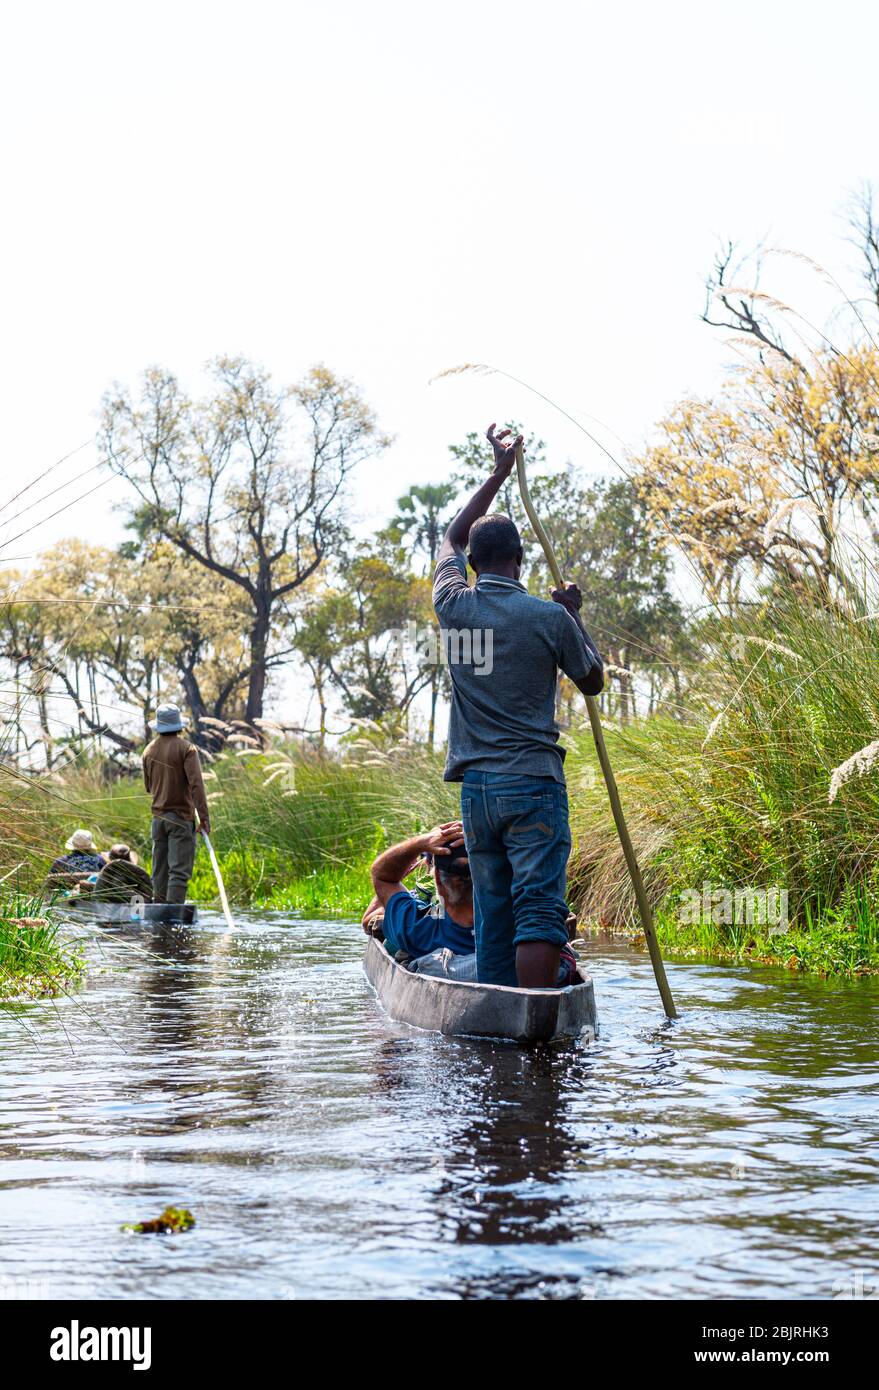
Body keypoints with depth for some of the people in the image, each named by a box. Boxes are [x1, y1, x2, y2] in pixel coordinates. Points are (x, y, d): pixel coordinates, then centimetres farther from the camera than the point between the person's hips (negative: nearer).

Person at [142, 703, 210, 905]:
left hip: (158, 817, 6)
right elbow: (196, 784, -17)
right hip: (181, 817, -6)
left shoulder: (149, 750, 8)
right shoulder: (186, 748, -10)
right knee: (179, 870, -8)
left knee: (160, 871, 11)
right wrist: (204, 816, -17)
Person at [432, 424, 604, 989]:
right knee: (539, 910, -8)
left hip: (475, 787, 5)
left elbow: (454, 538, 26)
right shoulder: (548, 618, -6)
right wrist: (574, 615, 22)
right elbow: (593, 681, 11)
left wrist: (501, 471, 30)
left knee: (491, 914, 9)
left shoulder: (452, 604, 5)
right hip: (532, 782, -4)